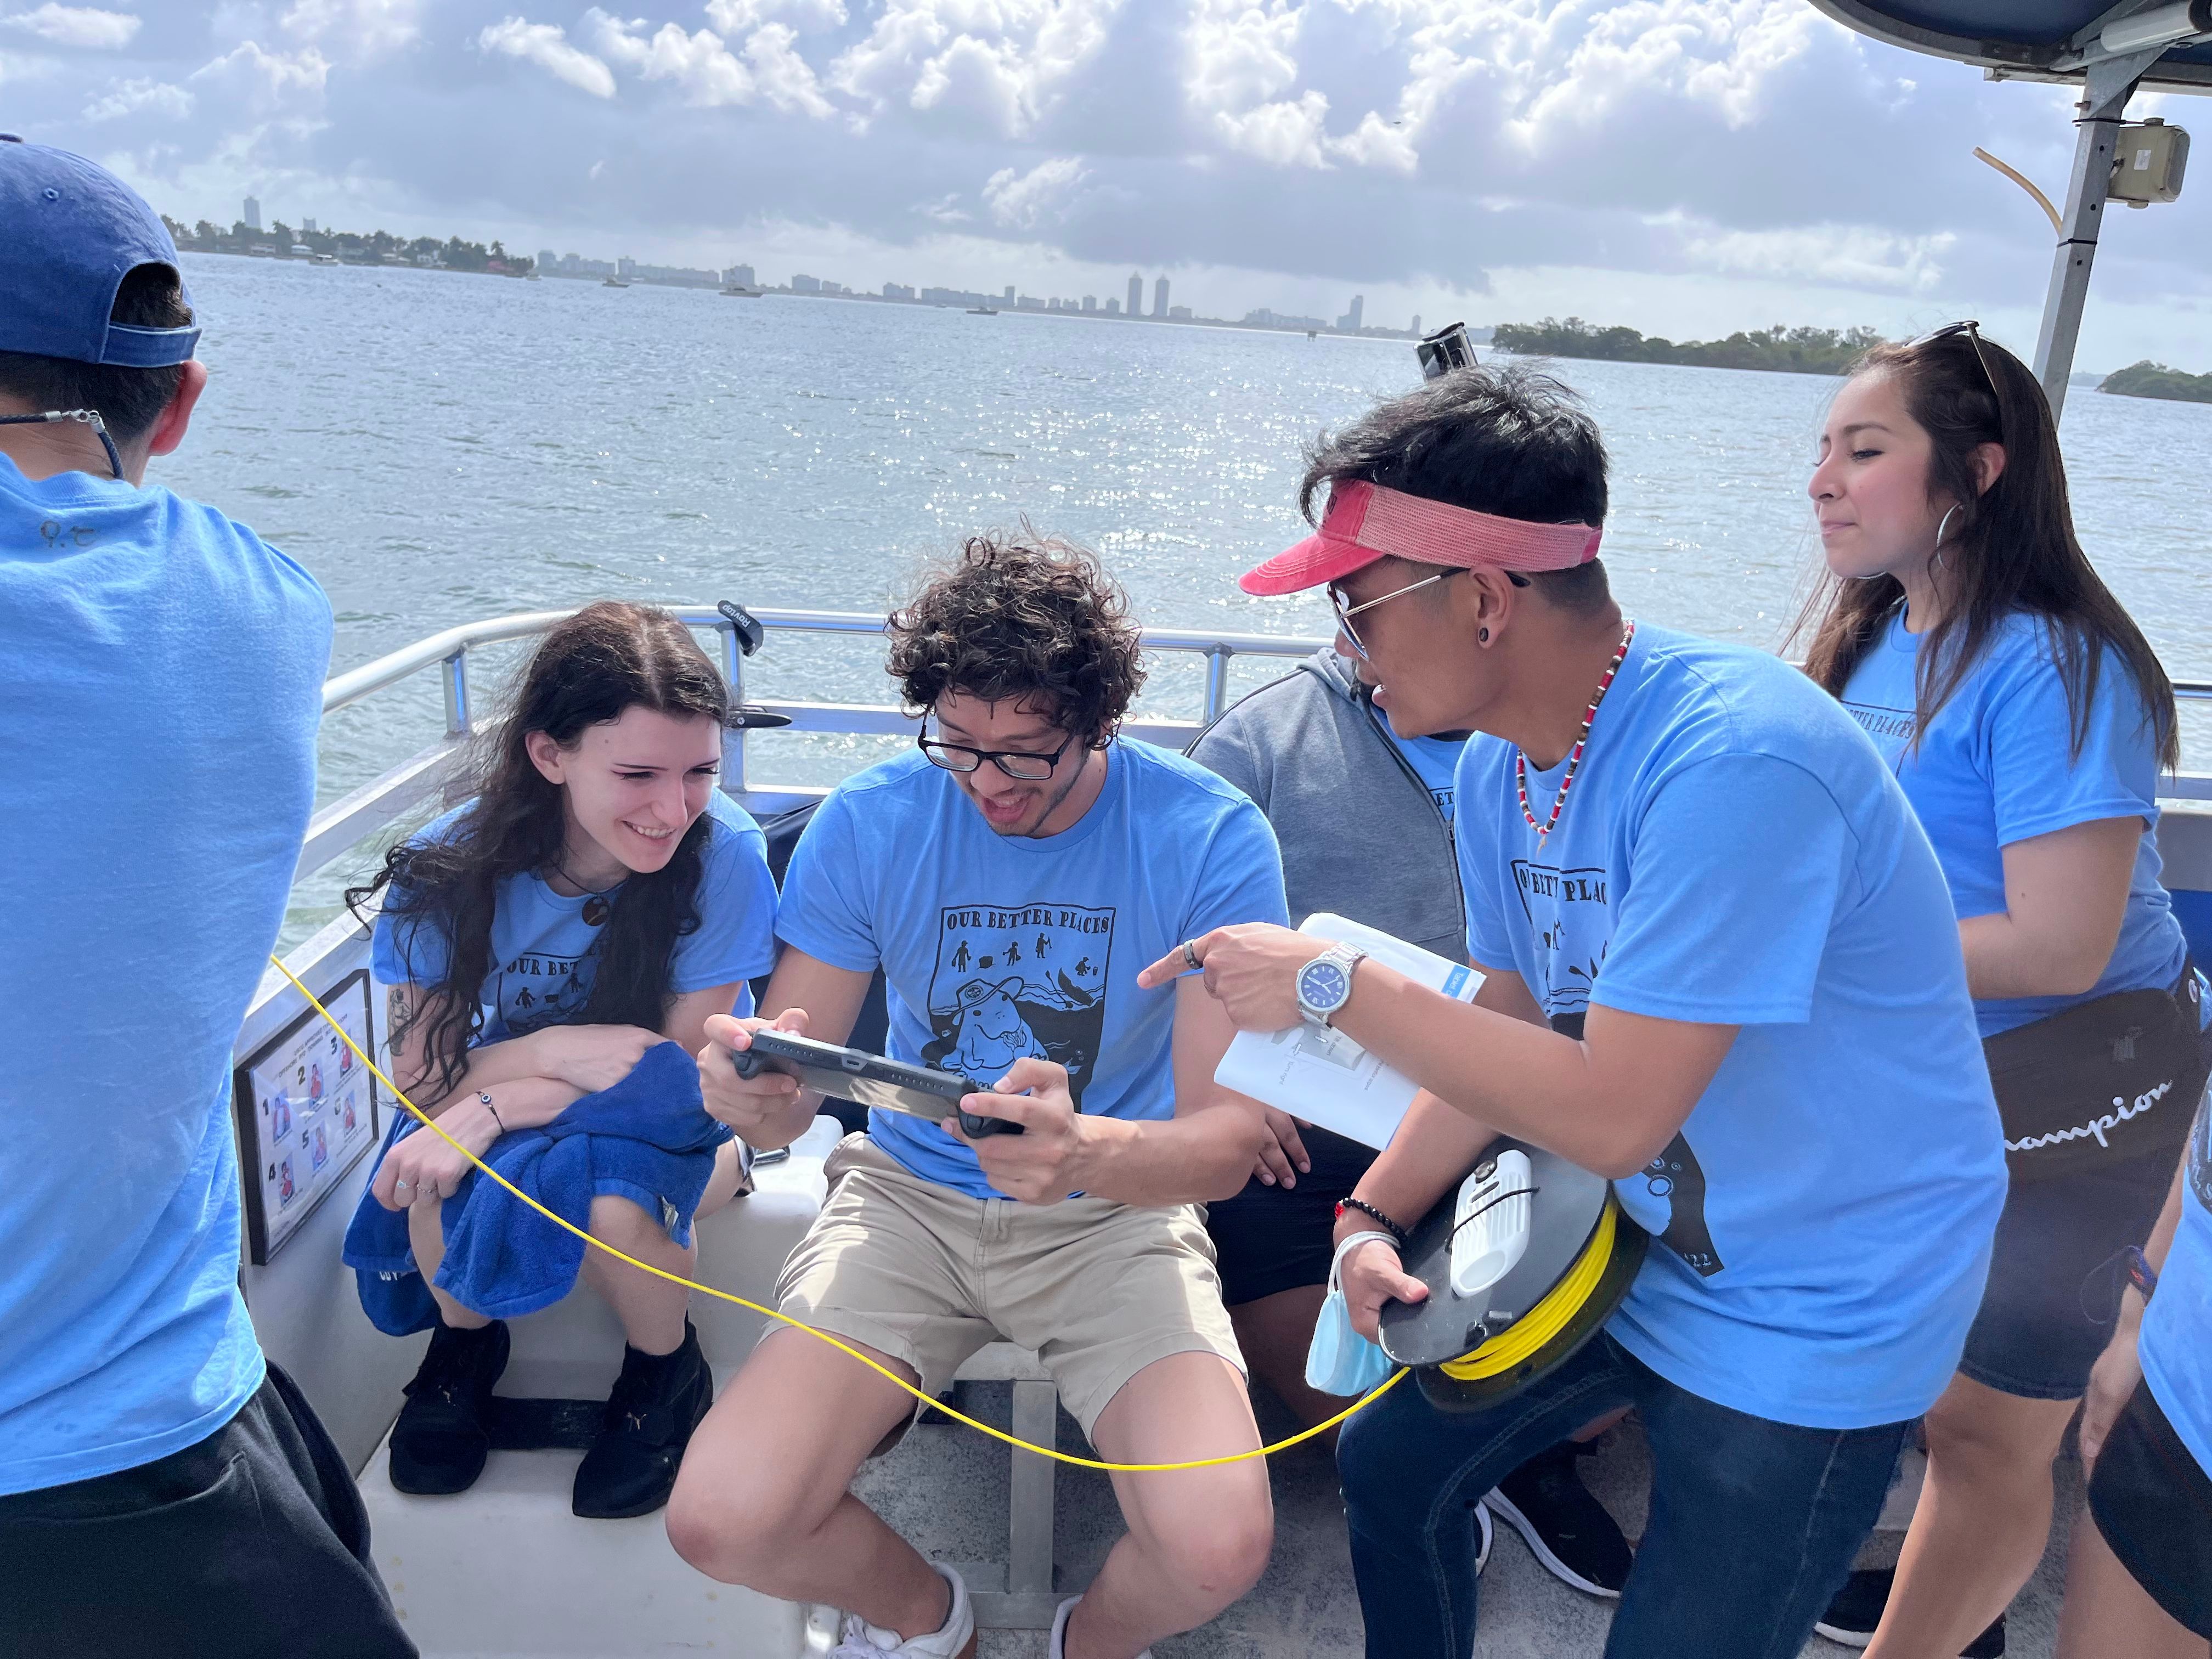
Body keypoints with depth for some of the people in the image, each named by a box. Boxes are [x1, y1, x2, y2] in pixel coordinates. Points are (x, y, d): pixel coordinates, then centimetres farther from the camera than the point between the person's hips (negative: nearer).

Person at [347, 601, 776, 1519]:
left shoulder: (725, 852, -27)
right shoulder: (449, 866, -20)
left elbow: (680, 1072, -21)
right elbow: (418, 1077, -14)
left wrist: (492, 1106, -30)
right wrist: (554, 1049, -33)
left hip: (672, 1127, -2)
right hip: (505, 1093, 2)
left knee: (609, 1205, -34)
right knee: (438, 1176, -30)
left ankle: (667, 1373, 1)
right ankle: (465, 1340, 7)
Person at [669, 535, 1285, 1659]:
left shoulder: (1212, 838, -14)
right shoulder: (868, 822, -9)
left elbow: (1229, 1138, -17)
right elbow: (785, 1095, -3)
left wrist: (1084, 1153, -40)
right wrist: (755, 1092, -29)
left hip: (1115, 1213, -1)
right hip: (910, 1196, 2)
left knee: (1217, 1549, -26)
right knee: (722, 1521, -19)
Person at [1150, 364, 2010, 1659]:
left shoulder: (1736, 761, -32)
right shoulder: (1500, 767, -5)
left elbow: (1610, 1113, -32)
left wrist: (1336, 985, -26)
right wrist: (1376, 1215, -5)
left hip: (1816, 1307, -7)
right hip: (1629, 1237, 8)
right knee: (1390, 1466, 17)